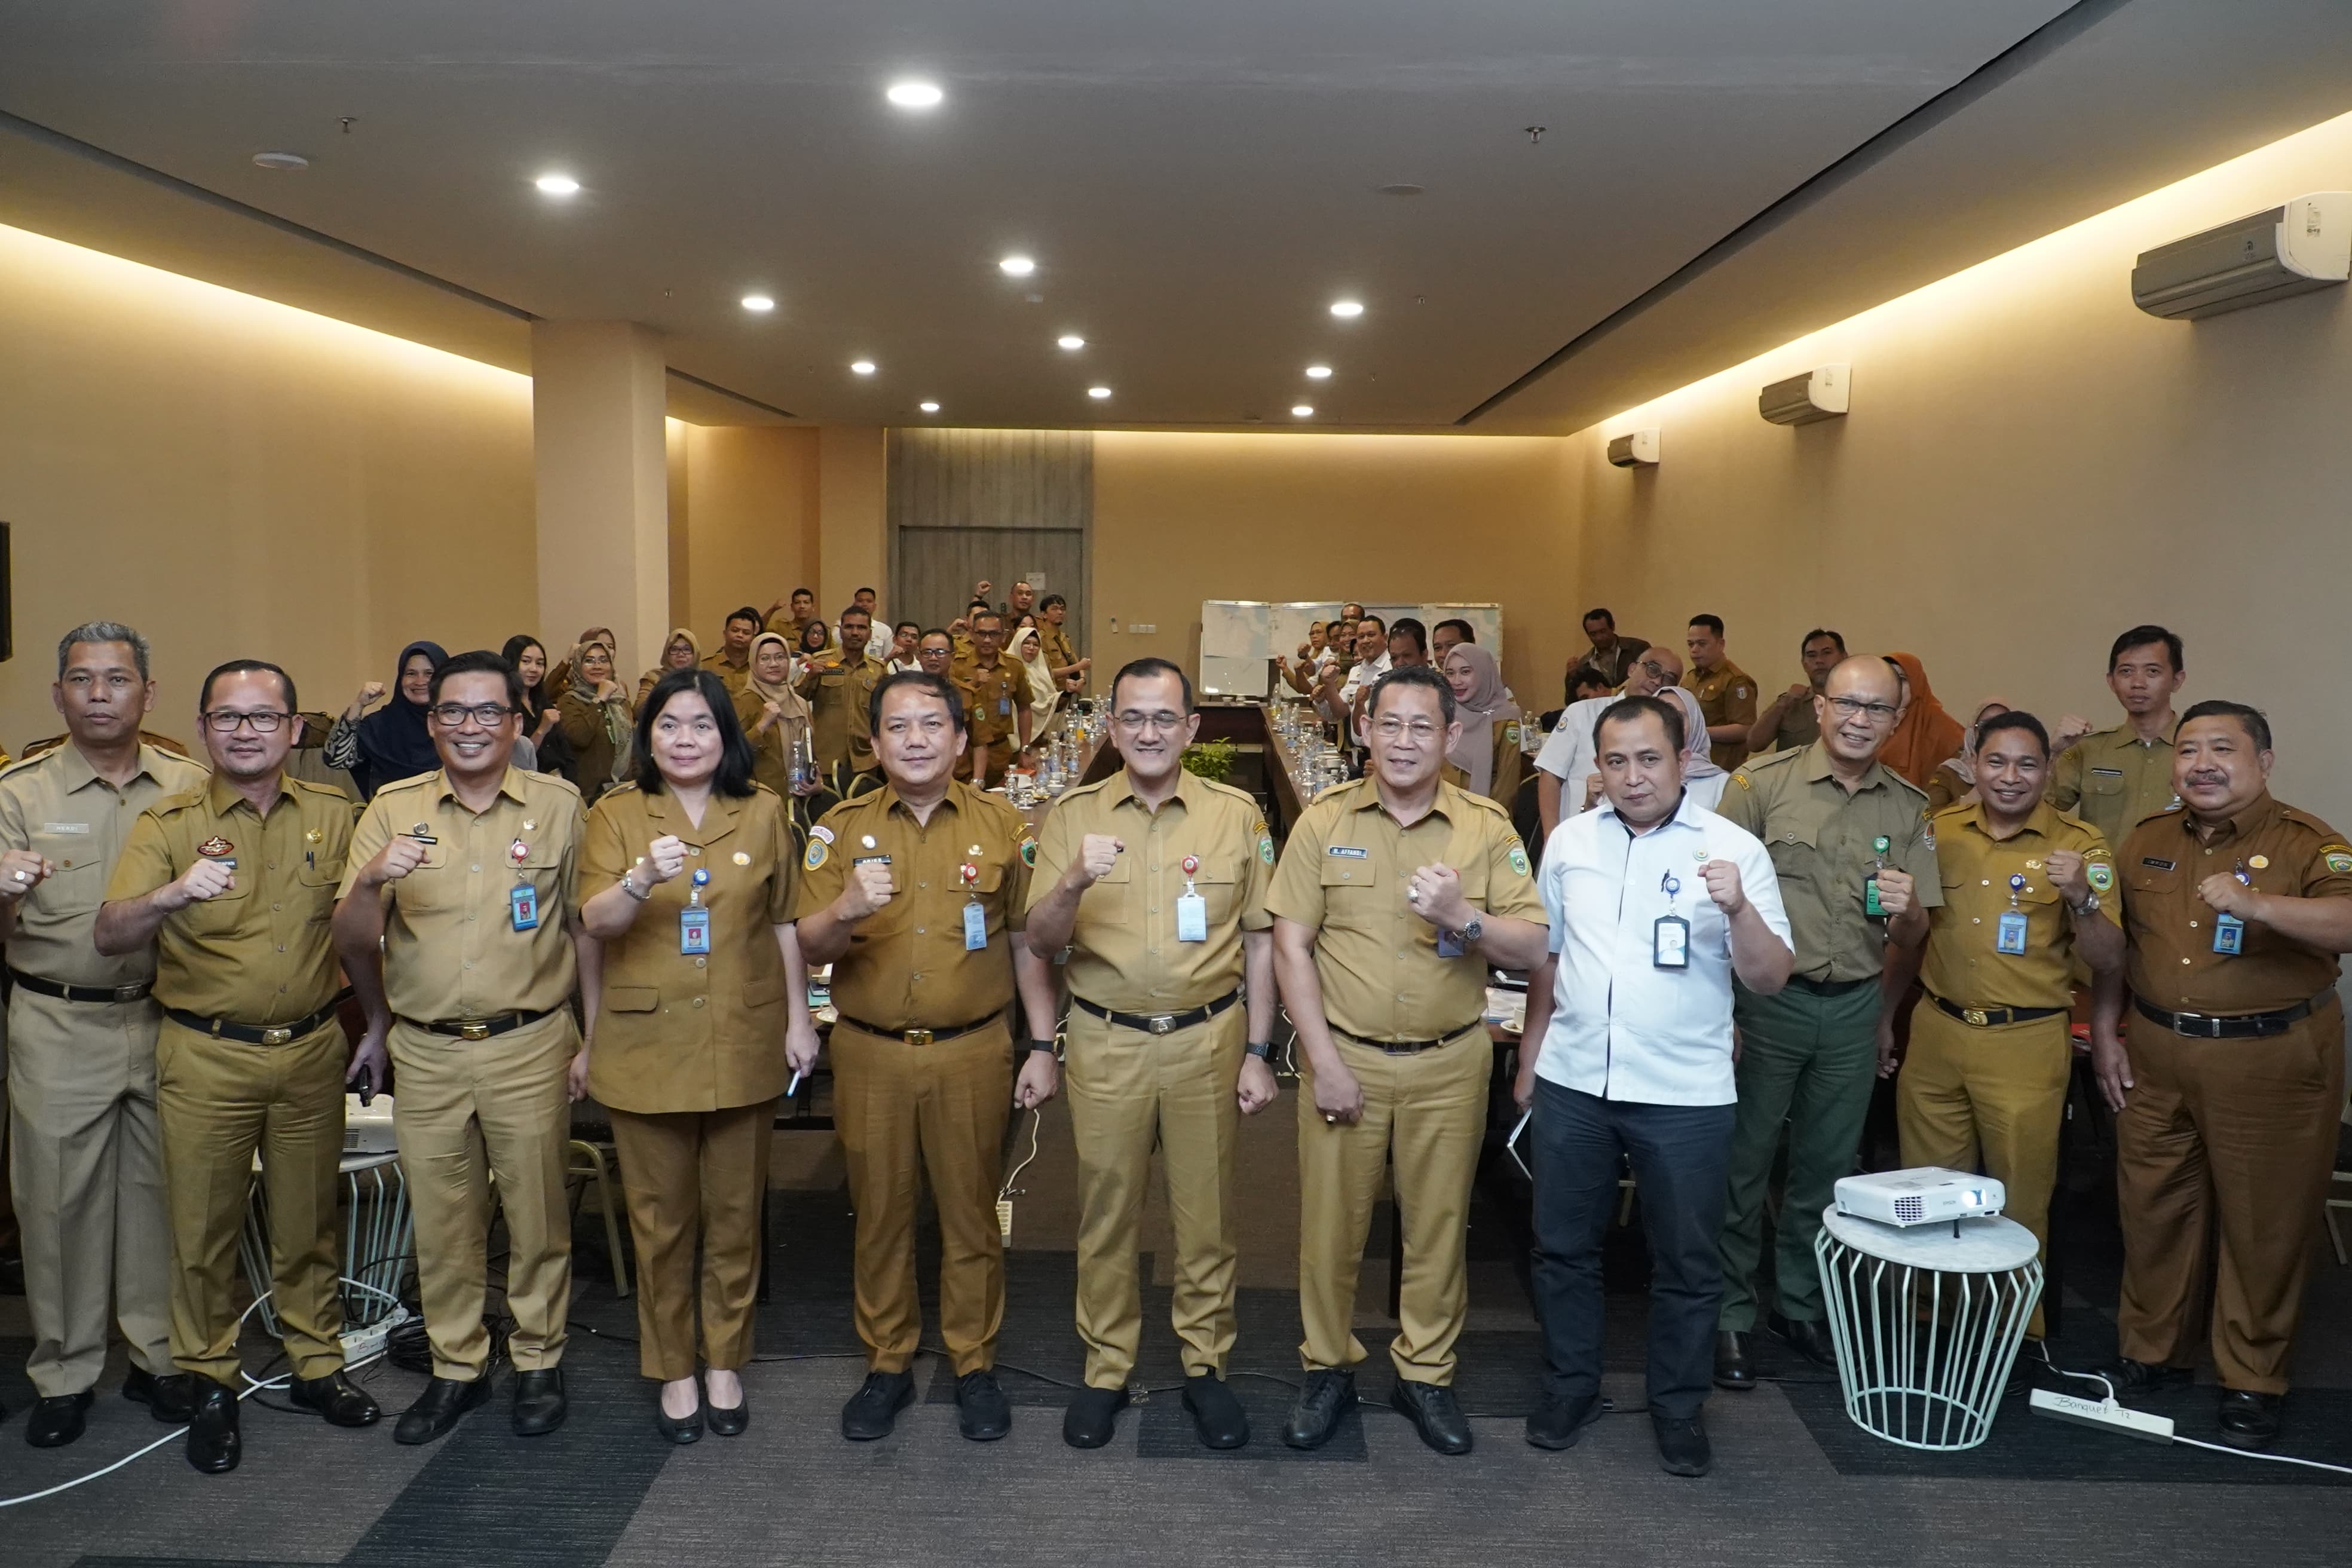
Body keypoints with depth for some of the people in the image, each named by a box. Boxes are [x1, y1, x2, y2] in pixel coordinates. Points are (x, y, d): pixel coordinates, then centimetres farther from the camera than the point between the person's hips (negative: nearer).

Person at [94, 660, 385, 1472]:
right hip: (206, 1056, -1)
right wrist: (170, 895, -36)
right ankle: (210, 1383, 23)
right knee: (204, 1224, 7)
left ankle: (316, 1363, 28)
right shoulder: (168, 824, -4)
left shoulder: (334, 815, 2)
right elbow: (108, 938, -15)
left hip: (313, 1049, 2)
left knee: (309, 1219, 12)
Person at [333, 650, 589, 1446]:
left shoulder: (559, 805, -2)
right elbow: (351, 941, -2)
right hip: (425, 1052, 1)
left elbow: (582, 924, 6)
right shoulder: (394, 809, 0)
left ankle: (538, 1359, 27)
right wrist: (370, 881, -23)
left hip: (530, 1047, -1)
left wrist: (592, 1032, 5)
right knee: (441, 1221, 12)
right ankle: (456, 1366, 30)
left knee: (537, 1215, 9)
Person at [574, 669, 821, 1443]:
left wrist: (799, 1017, 6)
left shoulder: (763, 810, 3)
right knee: (661, 1218, 9)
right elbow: (595, 923, -10)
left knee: (735, 1213, 11)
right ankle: (673, 1371, 24)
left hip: (744, 1044, 1)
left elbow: (785, 922, 8)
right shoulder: (615, 814, 0)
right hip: (646, 1044, -1)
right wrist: (642, 879, -29)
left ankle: (726, 1362, 27)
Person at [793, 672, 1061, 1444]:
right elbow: (811, 948, -3)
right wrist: (847, 909, -24)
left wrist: (1041, 1046, 1)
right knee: (880, 1214, 11)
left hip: (973, 1052, -1)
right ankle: (886, 1366, 27)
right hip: (870, 1054, 1)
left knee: (971, 1212, 8)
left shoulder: (1003, 826, 1)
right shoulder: (841, 829, 2)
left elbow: (1027, 943, 5)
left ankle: (974, 1365, 25)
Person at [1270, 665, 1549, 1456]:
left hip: (1449, 1063, 1)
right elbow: (1292, 947, -3)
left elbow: (1530, 950, -2)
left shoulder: (1487, 828, -1)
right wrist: (1324, 1062, -9)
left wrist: (1461, 916, -22)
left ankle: (1425, 1373, 30)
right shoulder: (1325, 821, -2)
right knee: (1330, 1222, 7)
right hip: (1344, 1056, 0)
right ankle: (1328, 1368, 27)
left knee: (1437, 1224, 11)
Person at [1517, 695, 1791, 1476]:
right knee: (1564, 1246, 14)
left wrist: (1739, 908, -28)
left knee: (1687, 1263, 10)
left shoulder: (1733, 848, -8)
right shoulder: (1569, 840, 2)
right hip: (1571, 1082, 3)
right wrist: (1530, 1056, 15)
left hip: (1684, 1094, -3)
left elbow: (1770, 980, -11)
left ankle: (1678, 1404, 30)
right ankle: (1571, 1383, 33)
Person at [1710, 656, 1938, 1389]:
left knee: (1826, 1168, 15)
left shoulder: (1908, 808, 6)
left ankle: (1800, 1305, 32)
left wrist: (1906, 909, -14)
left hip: (1855, 1006, 4)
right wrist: (1722, 1000, -14)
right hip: (1768, 999, -4)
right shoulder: (1763, 783, -7)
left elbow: (1913, 937, 10)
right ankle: (1729, 1317, 17)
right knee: (1744, 1163, 3)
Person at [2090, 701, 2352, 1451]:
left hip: (2272, 1060, -4)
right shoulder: (2148, 840, 7)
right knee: (2152, 1207, 12)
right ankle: (2154, 1350, 30)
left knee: (2264, 1221, 6)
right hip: (2156, 1055, 4)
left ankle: (2253, 1381, 22)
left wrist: (2257, 905, -40)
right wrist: (2104, 1035, 9)